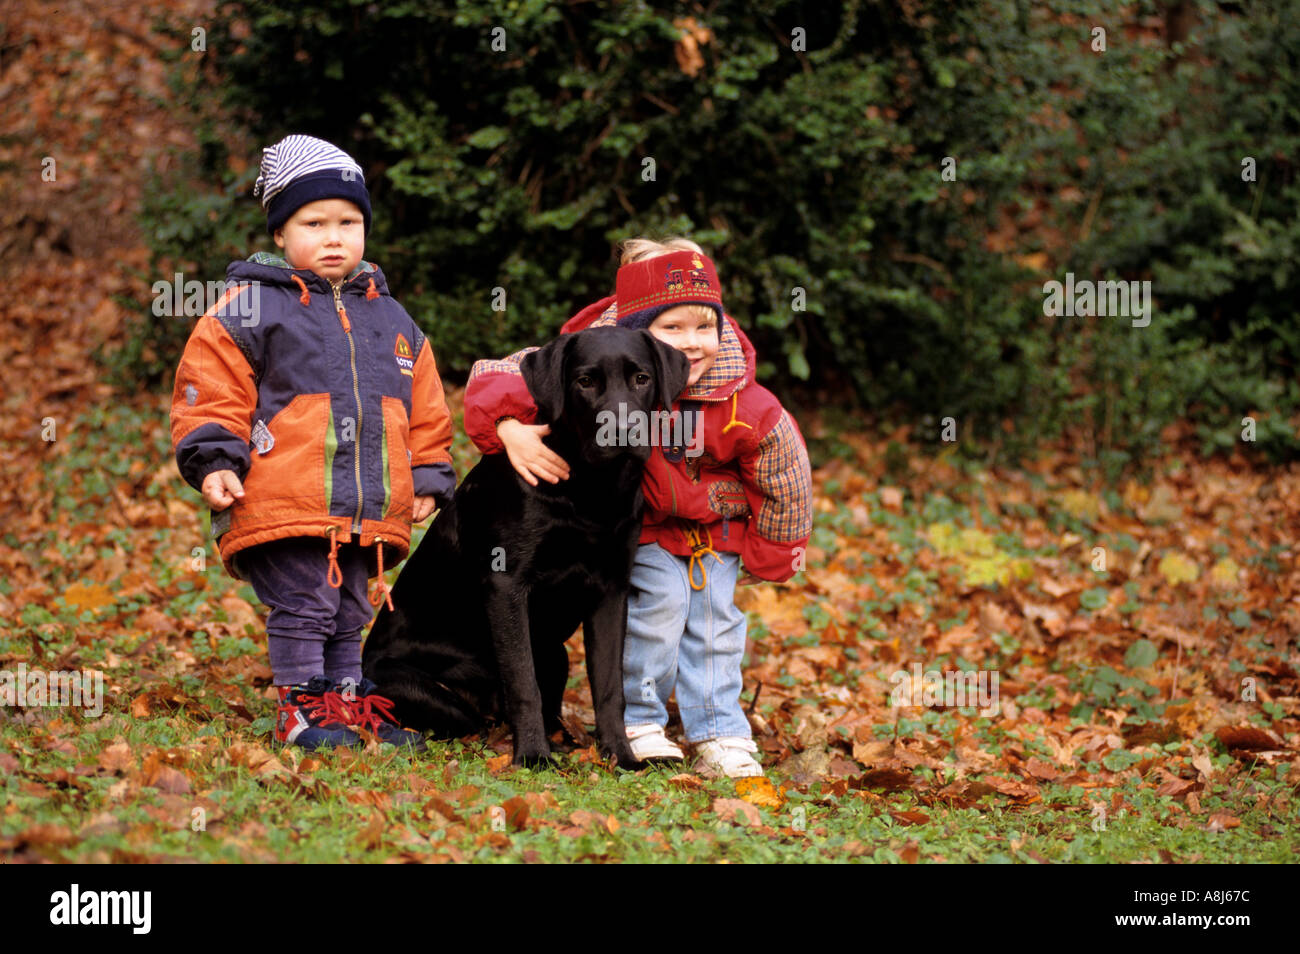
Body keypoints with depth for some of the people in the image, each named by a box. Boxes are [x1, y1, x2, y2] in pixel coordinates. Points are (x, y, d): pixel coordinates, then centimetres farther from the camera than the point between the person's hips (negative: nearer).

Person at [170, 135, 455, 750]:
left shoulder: (391, 320, 16)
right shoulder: (250, 308, -1)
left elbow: (425, 412, 22)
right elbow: (209, 391, -3)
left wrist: (428, 478, 17)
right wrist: (213, 462, -13)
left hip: (368, 512, 5)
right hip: (282, 508, -5)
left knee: (349, 614, 12)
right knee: (301, 608, -5)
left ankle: (349, 705, 20)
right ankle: (301, 710, 3)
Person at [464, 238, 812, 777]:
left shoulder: (744, 406, -27)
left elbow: (786, 473, -11)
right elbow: (497, 376, -27)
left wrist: (770, 555, -2)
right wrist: (510, 429, -46)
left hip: (717, 526, 2)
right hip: (639, 524, -2)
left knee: (713, 612, -4)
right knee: (661, 593, -19)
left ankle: (718, 735, 9)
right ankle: (637, 721, -4)